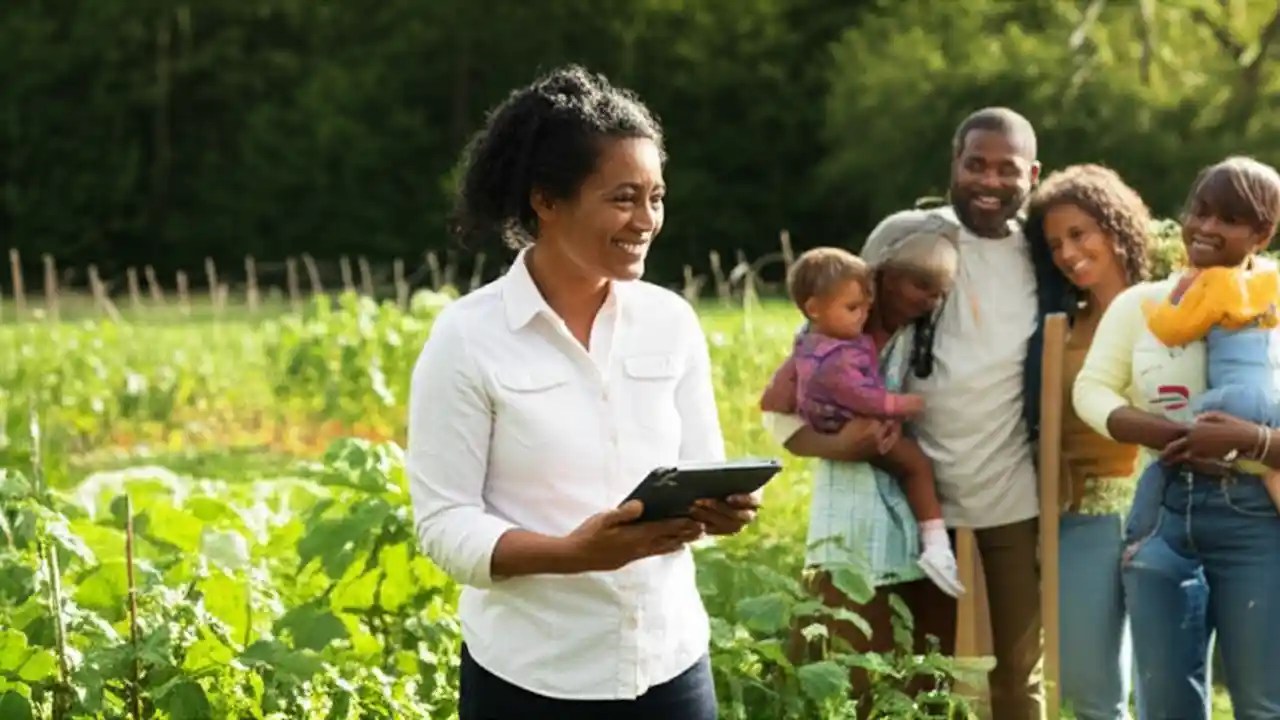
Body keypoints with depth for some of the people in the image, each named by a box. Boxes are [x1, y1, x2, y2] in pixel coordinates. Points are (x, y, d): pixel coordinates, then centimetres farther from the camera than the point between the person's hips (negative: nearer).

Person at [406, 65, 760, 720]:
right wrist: (571, 553, -25)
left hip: (671, 664, 4)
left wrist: (721, 508, -13)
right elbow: (443, 522, -10)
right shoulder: (468, 338, -8)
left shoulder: (671, 321, 4)